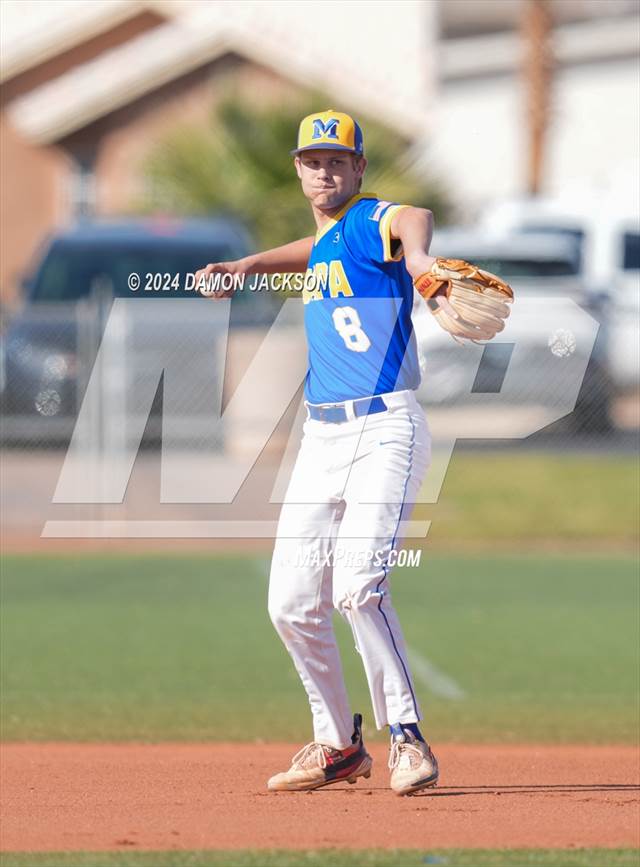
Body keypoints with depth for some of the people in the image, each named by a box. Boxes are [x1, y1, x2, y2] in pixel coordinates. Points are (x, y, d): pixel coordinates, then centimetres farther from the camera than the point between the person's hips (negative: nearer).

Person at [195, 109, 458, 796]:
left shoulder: (380, 222, -6)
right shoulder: (321, 244, 18)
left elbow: (414, 221, -30)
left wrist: (417, 254, -55)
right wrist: (244, 266, 24)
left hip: (384, 431, -8)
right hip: (322, 437, 8)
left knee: (358, 587, -23)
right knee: (292, 604, 4)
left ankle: (407, 740, -14)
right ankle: (338, 745, 20)